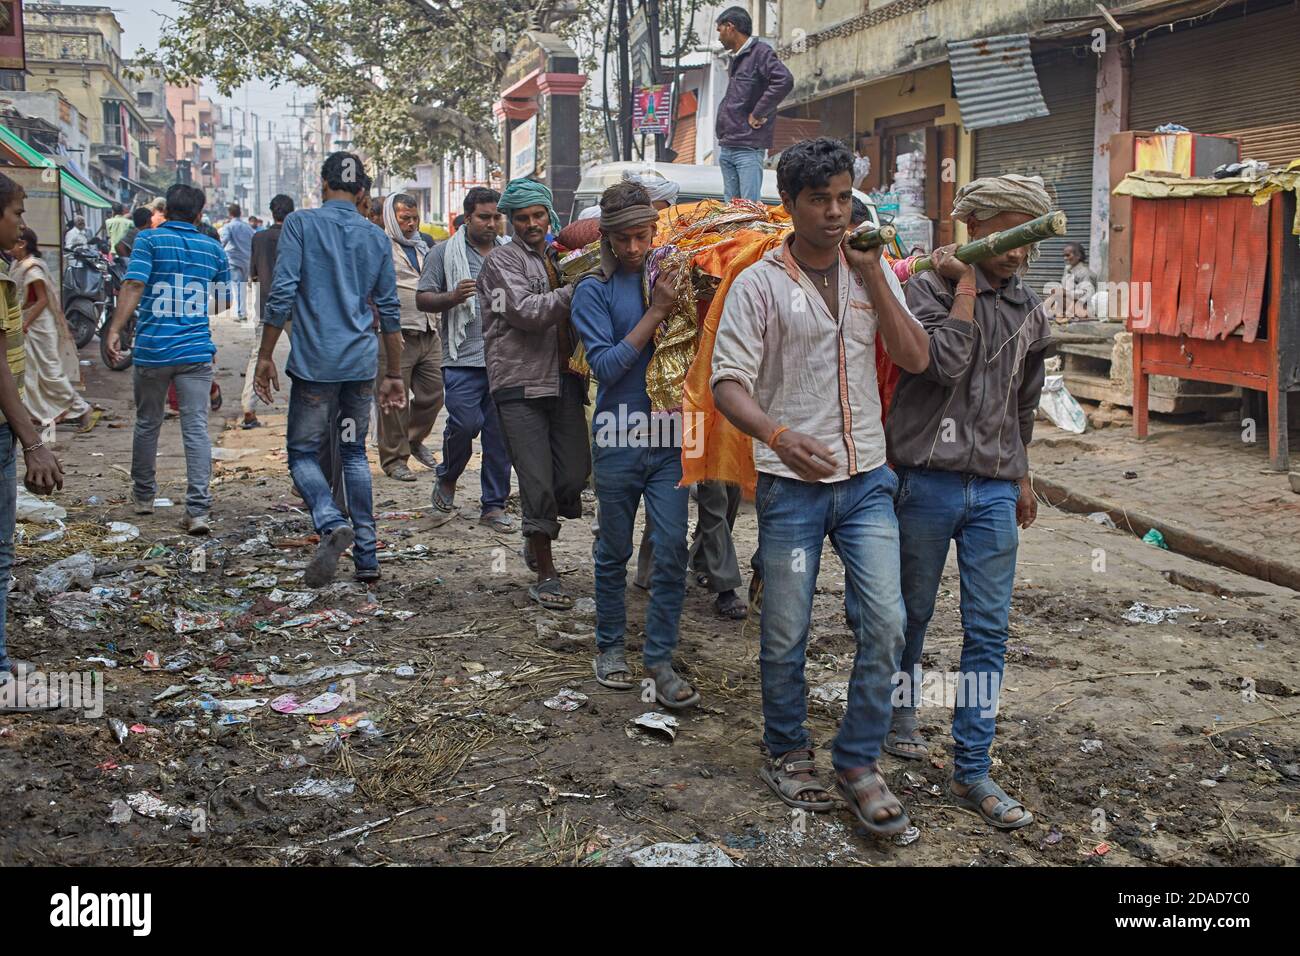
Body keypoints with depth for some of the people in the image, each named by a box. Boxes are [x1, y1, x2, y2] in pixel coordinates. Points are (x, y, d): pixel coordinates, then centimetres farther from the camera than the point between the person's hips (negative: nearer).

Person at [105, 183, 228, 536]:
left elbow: (133, 285, -15)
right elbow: (223, 302, 16)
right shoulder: (214, 249, 7)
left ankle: (144, 495, 31)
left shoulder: (149, 240, -2)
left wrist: (114, 330, -17)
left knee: (147, 423, 16)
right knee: (196, 429, -3)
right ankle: (198, 510, -12)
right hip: (196, 351, 1)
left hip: (152, 349, -1)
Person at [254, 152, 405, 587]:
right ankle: (366, 555, 11)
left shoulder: (300, 223, -2)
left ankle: (332, 524, -23)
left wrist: (266, 356, -3)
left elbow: (282, 293, -10)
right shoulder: (376, 237, 10)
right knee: (354, 453, 14)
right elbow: (389, 311, 12)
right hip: (361, 363, 4)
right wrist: (394, 375, 18)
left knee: (303, 453, 4)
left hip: (315, 361, -4)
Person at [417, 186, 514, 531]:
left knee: (500, 433, 4)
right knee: (465, 423, -11)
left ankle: (493, 505, 13)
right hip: (463, 358, -3)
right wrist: (452, 297, -15)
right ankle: (447, 478, 20)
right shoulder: (445, 253, 4)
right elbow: (422, 298, 2)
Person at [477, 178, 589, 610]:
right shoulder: (503, 259, 0)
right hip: (520, 381, -5)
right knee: (538, 481, -4)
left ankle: (537, 536, 29)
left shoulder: (560, 257, 18)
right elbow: (526, 311, -14)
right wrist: (575, 291, -17)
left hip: (564, 378, 5)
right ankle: (545, 574, 9)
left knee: (575, 473, 0)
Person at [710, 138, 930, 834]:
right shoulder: (759, 284, -4)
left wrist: (873, 275, -8)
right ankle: (787, 754, 29)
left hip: (866, 478, 3)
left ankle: (857, 764, 11)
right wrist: (779, 436, -29)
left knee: (886, 622, -5)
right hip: (791, 485, -3)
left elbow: (915, 359, -1)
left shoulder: (874, 273, 8)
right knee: (786, 636, 6)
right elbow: (728, 383, -10)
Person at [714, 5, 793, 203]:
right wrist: (721, 125, 12)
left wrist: (758, 114, -17)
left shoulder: (760, 52, -7)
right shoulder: (736, 58, 20)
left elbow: (784, 81, -23)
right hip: (726, 148, 9)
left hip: (748, 149, -9)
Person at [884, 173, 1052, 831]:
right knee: (913, 611, 12)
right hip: (927, 481, -4)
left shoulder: (1028, 310, 11)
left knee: (989, 631, 1)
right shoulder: (930, 288, -5)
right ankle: (902, 709, 37)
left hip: (994, 491, 4)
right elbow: (945, 362, -22)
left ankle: (971, 772, 6)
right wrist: (966, 285, -15)